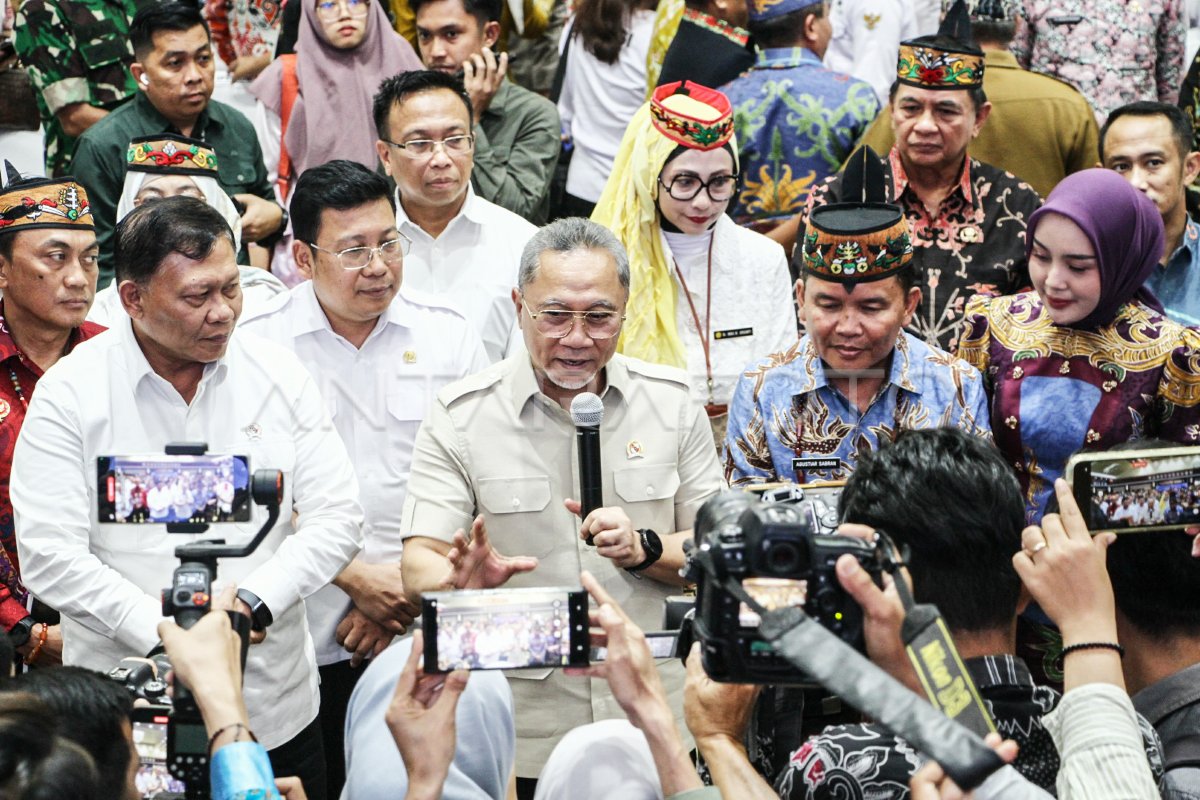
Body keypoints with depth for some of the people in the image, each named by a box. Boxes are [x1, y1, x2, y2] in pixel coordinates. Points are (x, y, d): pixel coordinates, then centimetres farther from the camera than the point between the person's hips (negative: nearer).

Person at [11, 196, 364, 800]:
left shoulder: (278, 376, 3)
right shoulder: (70, 395, -7)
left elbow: (334, 519, 1)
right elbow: (49, 558, -12)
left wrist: (247, 605, -14)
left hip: (276, 701, 3)